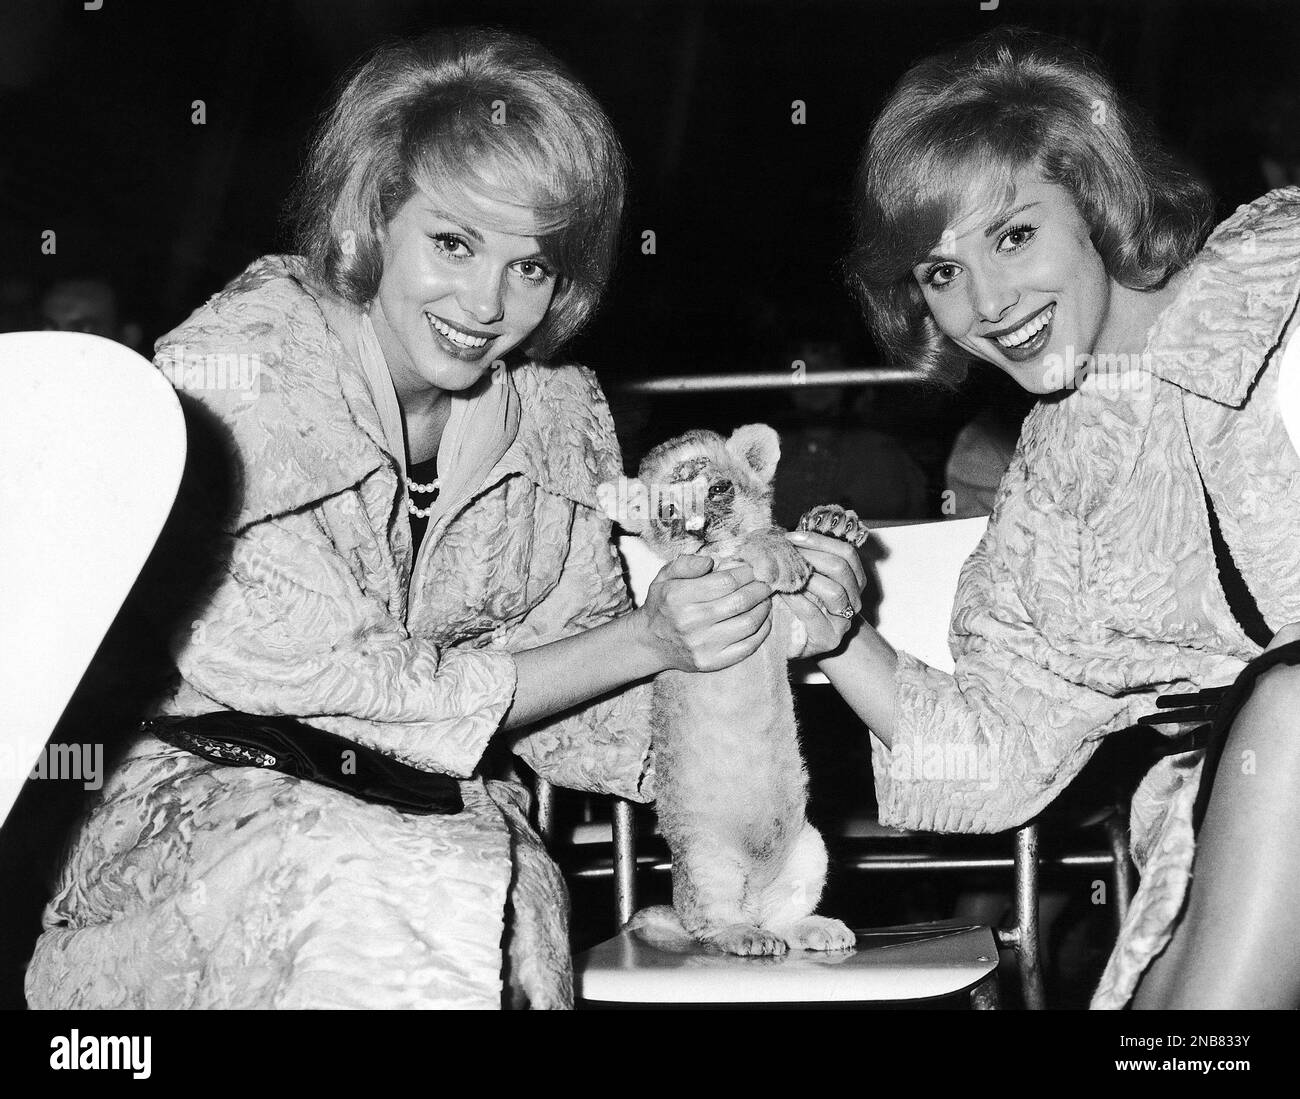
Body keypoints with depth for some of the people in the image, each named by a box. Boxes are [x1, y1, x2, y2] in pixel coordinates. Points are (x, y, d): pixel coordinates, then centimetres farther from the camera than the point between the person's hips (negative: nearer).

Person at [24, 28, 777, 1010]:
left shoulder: (560, 416, 2)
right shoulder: (226, 373, -15)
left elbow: (576, 719, 5)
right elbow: (331, 696, -16)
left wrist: (774, 624, -12)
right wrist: (644, 640, -18)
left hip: (443, 817, 4)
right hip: (194, 802, -4)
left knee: (518, 898, -30)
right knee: (399, 901, -34)